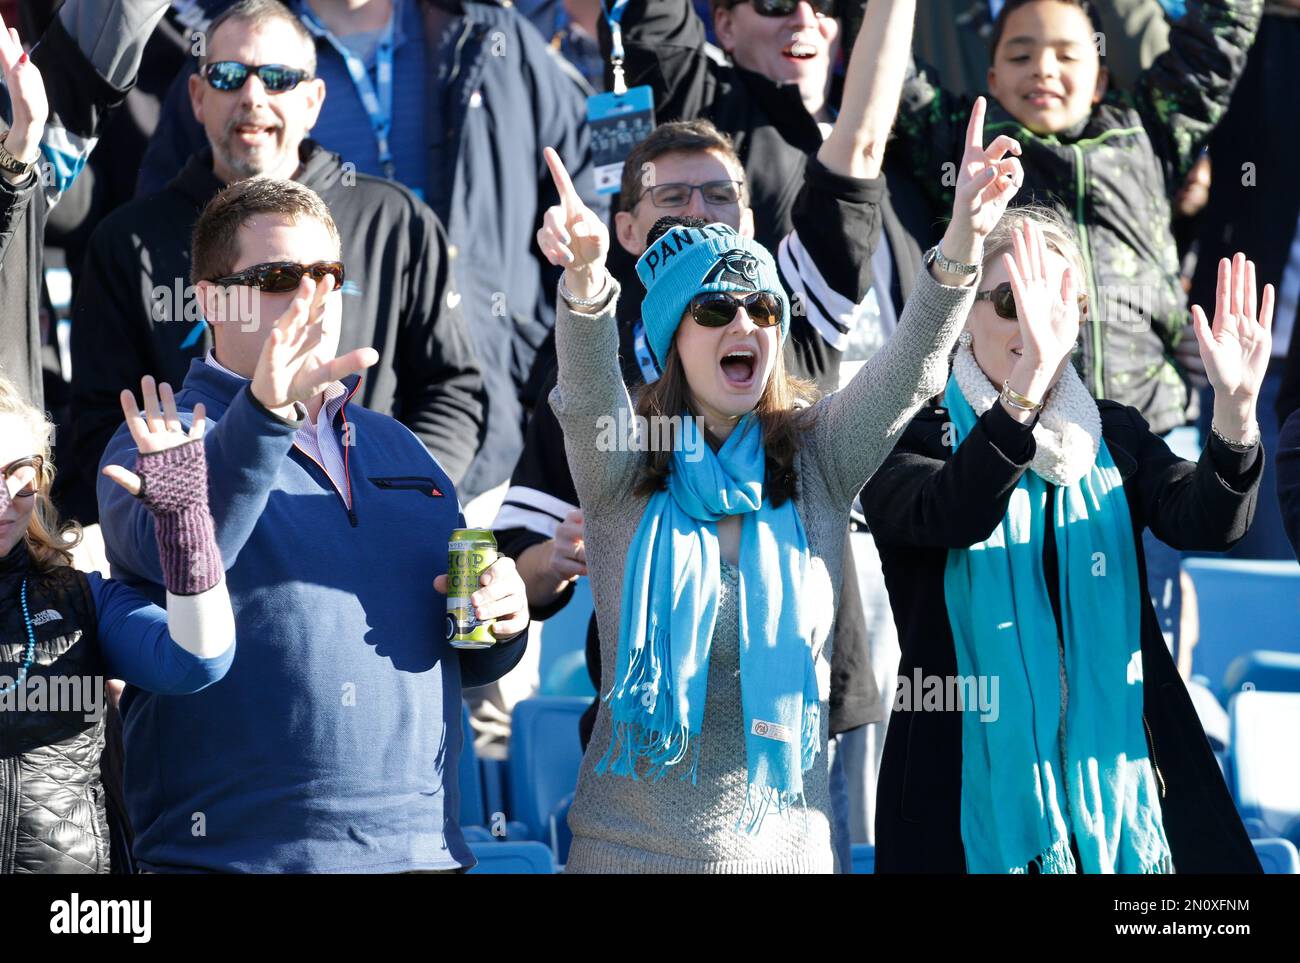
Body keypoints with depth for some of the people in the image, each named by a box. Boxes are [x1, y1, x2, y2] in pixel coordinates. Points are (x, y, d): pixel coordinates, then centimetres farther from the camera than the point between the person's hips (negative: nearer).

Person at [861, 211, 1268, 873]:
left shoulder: (1115, 436, 10)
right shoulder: (914, 440, -2)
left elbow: (1204, 523, -8)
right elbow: (953, 516, -25)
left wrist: (1235, 410, -27)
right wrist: (1023, 391, -40)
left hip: (1116, 763, 3)